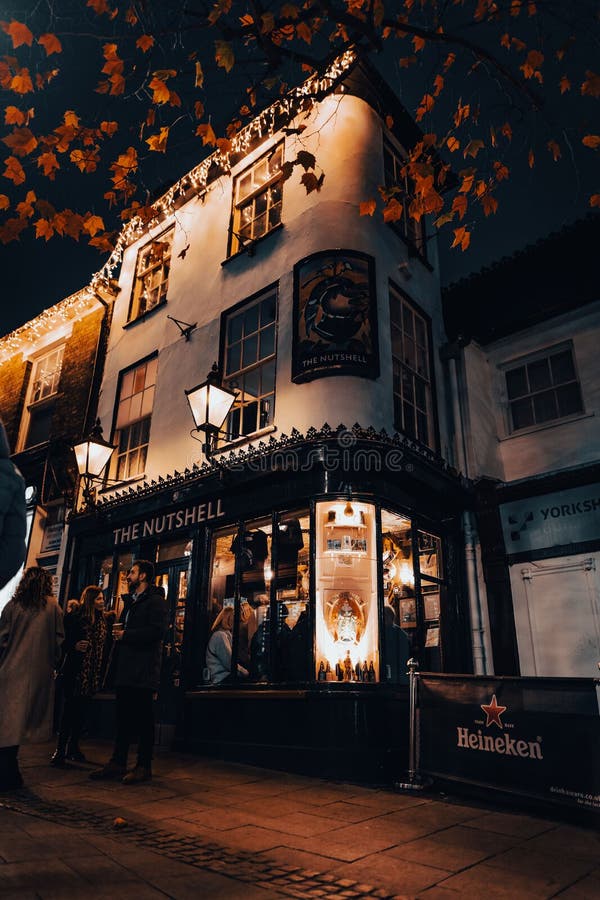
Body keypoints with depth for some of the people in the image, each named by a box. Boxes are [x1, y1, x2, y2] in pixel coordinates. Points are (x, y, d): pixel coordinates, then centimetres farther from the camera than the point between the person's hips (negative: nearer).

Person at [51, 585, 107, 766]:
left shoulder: (102, 620, 11)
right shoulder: (74, 617, -7)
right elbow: (63, 641, -6)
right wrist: (74, 646, -24)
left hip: (92, 674, 6)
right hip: (75, 671, -6)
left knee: (82, 709, 10)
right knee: (70, 708, -2)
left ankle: (73, 746, 22)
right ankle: (60, 749, 7)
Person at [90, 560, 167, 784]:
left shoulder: (155, 601, -8)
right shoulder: (130, 601, 22)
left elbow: (157, 631, -20)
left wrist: (125, 635, -16)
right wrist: (117, 632, 7)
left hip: (143, 671, -9)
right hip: (125, 669, 9)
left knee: (143, 719, -1)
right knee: (123, 717, 13)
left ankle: (144, 766, 7)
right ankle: (118, 762, 21)